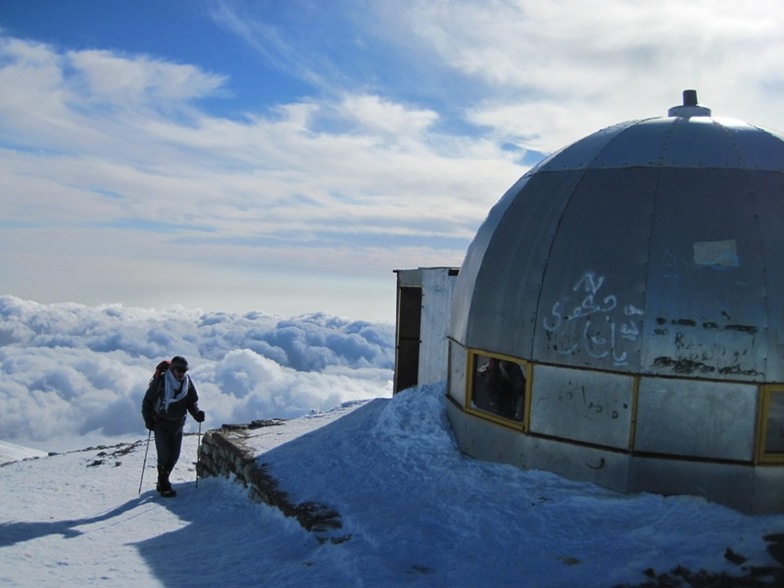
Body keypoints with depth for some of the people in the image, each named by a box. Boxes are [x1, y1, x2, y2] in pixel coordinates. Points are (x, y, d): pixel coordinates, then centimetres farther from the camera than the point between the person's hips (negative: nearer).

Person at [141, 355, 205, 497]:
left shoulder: (188, 382, -3)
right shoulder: (160, 381, -14)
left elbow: (192, 401, 8)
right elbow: (147, 401, -5)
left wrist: (197, 413, -10)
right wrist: (148, 419, -14)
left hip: (178, 424, 4)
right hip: (161, 424, -4)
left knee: (174, 456, 6)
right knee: (164, 455, -7)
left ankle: (163, 481, 26)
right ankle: (164, 486, 7)